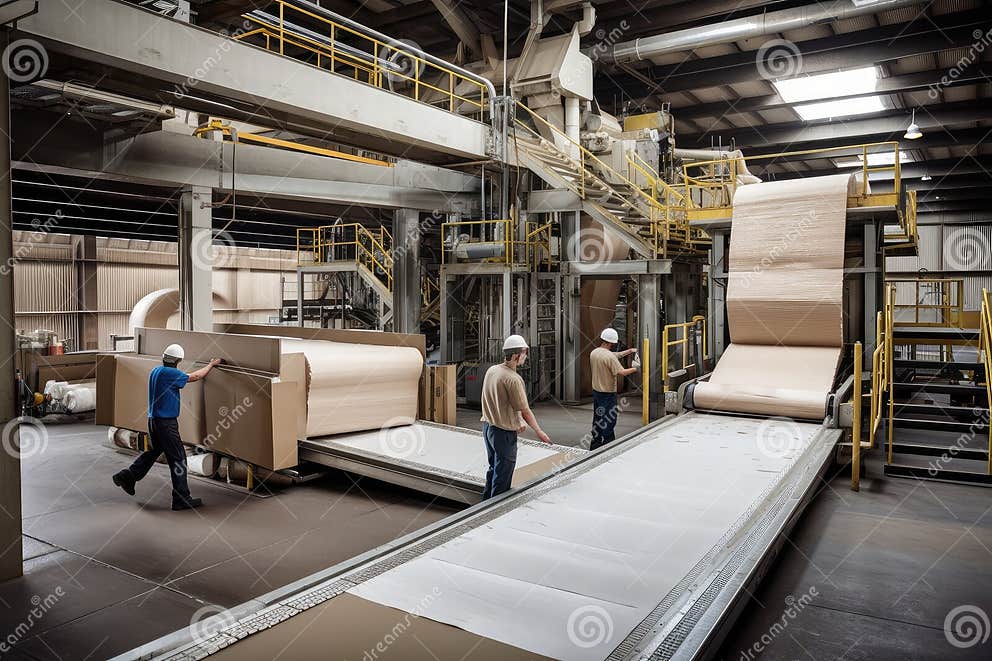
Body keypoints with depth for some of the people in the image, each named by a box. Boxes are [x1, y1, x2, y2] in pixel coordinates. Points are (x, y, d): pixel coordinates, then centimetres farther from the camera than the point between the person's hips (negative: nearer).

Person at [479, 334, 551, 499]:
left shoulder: (491, 370, 2)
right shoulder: (513, 379, -23)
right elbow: (525, 411, -17)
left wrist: (517, 422, 19)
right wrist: (539, 431, -3)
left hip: (487, 425, 8)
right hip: (503, 432, -8)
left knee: (493, 469, 23)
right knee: (503, 475, 6)